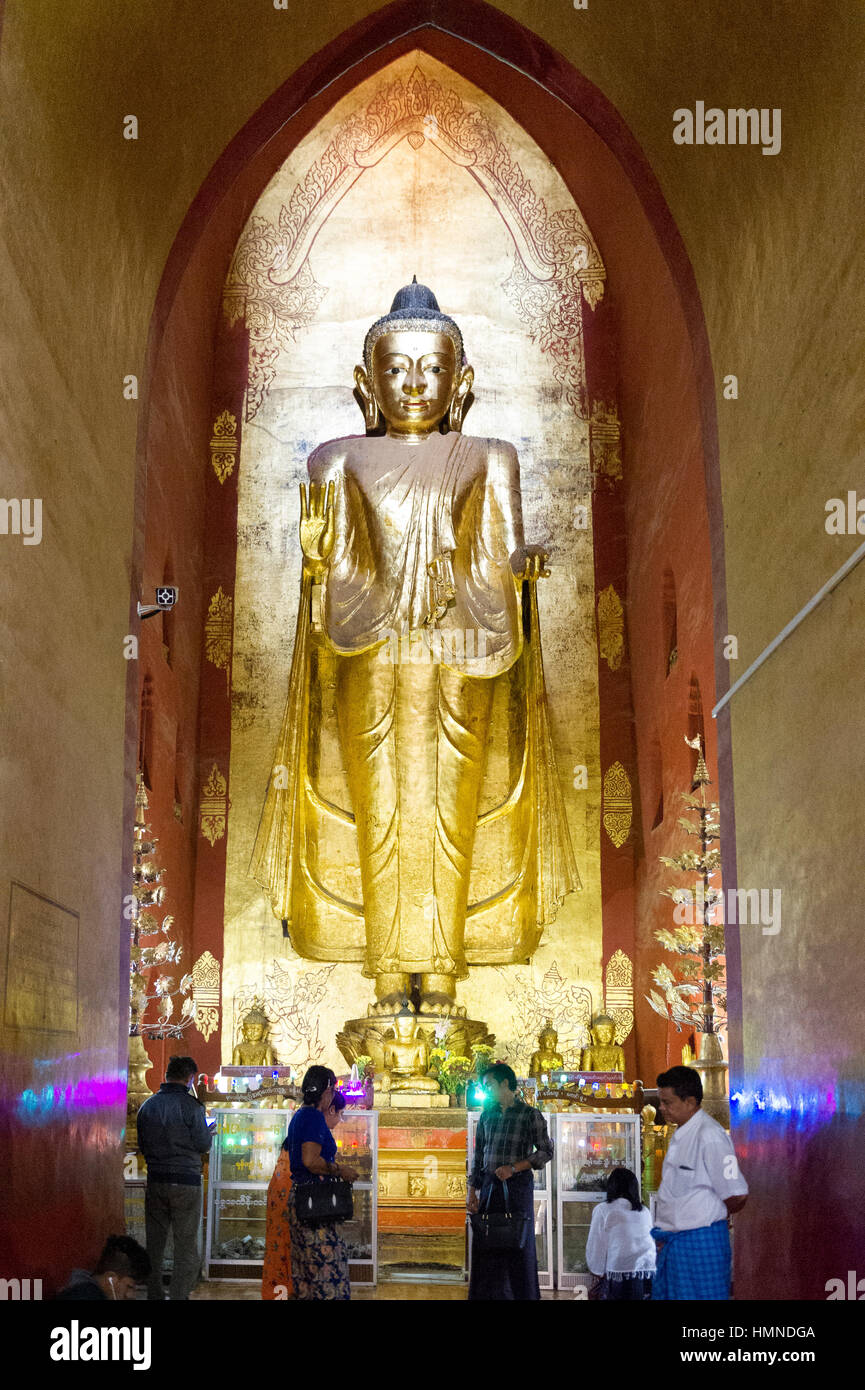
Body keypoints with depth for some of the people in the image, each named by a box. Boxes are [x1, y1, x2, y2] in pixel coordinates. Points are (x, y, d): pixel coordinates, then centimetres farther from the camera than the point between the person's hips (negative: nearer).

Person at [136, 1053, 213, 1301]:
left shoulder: (148, 1105, 5)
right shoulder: (191, 1105, -11)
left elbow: (142, 1145, 12)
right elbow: (203, 1144, -8)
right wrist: (209, 1135, 12)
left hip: (156, 1181, 5)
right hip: (186, 1181, -5)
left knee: (153, 1243, 13)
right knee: (187, 1247, 1)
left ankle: (153, 1294, 17)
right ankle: (178, 1296, -5)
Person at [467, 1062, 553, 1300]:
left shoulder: (529, 1115, -3)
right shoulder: (487, 1115, 12)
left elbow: (546, 1151, -6)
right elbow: (478, 1155, 15)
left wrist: (513, 1167, -14)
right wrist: (472, 1190, 8)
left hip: (518, 1185, -5)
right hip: (489, 1186, 5)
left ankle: (524, 1295, 4)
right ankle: (488, 1294, 8)